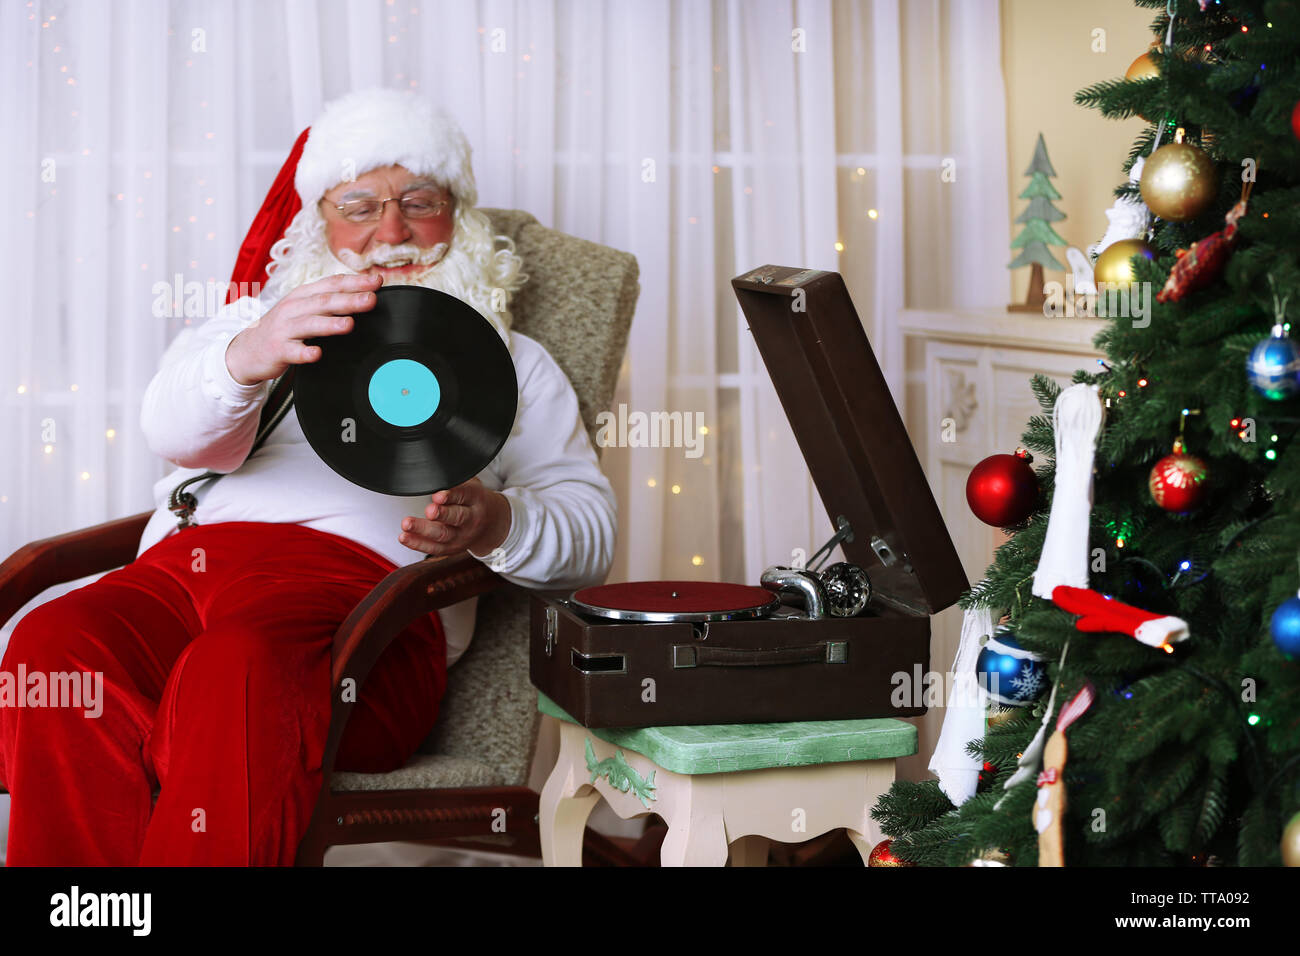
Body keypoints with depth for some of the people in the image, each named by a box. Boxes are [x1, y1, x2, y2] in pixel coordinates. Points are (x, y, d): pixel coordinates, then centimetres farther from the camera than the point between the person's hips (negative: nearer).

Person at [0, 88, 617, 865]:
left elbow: (591, 530, 15)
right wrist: (247, 358, -20)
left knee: (237, 673, -39)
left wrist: (495, 523, -10)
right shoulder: (256, 319, 28)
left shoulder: (508, 362, 27)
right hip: (180, 561, 2)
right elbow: (175, 428, 5)